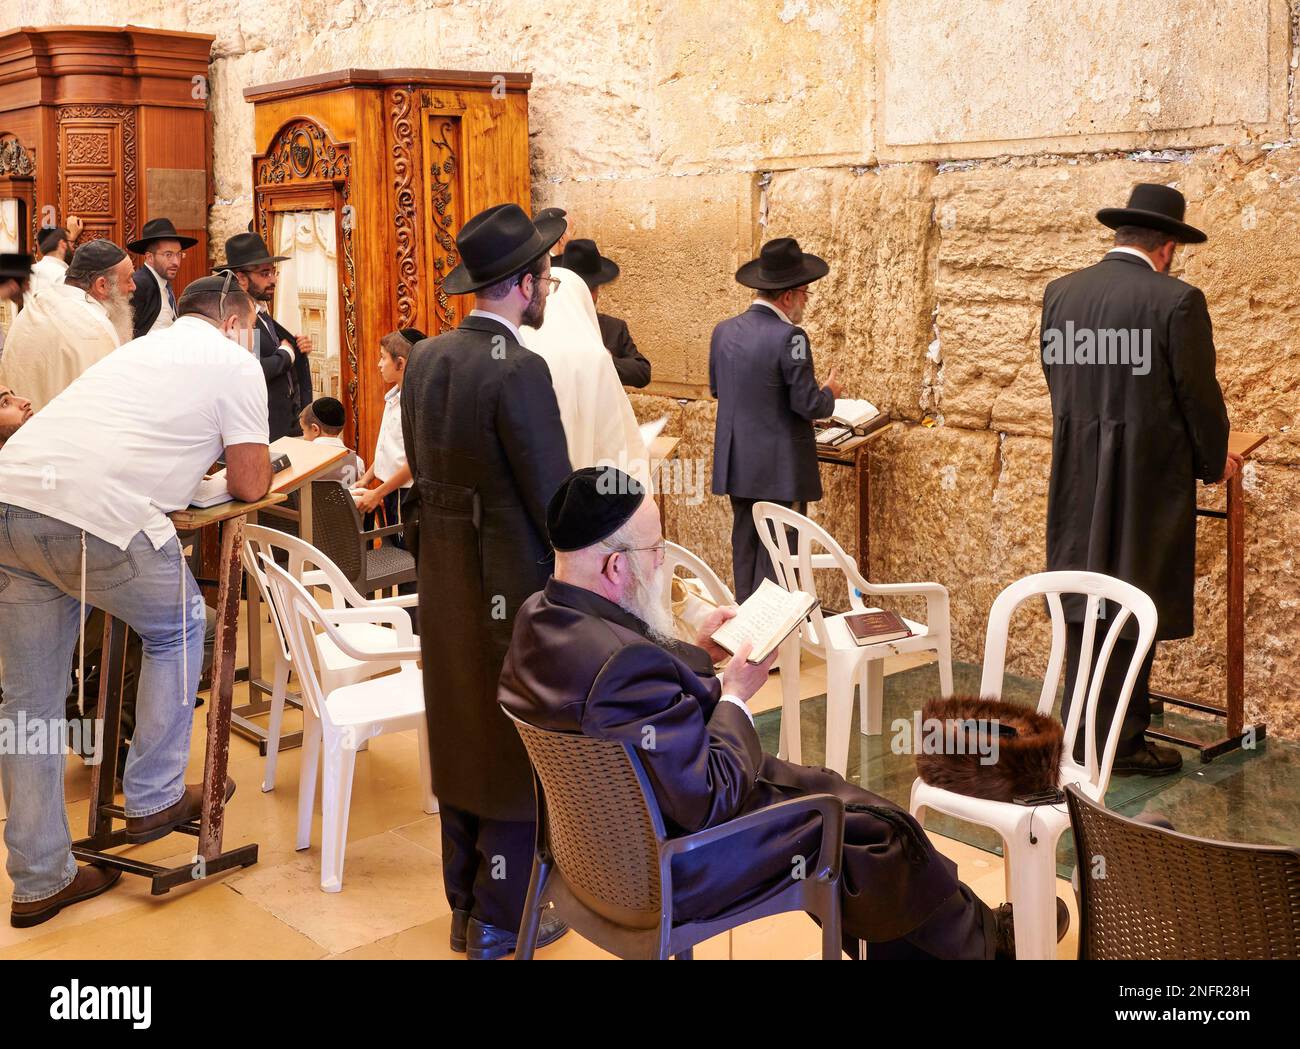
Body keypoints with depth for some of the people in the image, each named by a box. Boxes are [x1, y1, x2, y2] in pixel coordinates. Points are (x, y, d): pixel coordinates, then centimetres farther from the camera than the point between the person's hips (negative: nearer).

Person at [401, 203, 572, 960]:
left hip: (445, 577, 8)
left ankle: (466, 905, 30)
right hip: (514, 585, -8)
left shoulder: (426, 359, 3)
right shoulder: (519, 370, -21)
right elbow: (555, 498, -18)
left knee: (464, 738, 18)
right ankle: (501, 922, 18)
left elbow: (423, 470, 10)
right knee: (519, 750, 7)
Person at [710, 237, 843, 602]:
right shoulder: (789, 337, -19)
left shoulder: (724, 330, 3)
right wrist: (830, 392, 4)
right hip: (779, 469, -7)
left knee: (744, 544, 17)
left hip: (736, 463, 7)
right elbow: (808, 405, -17)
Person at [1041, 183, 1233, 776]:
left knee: (1084, 600, 14)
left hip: (1077, 477, 5)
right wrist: (1213, 463, 9)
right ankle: (1123, 743, 13)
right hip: (1148, 479, -5)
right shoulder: (1176, 301, -13)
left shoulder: (1060, 293, 3)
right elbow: (1198, 395, -8)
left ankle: (1080, 735, 22)